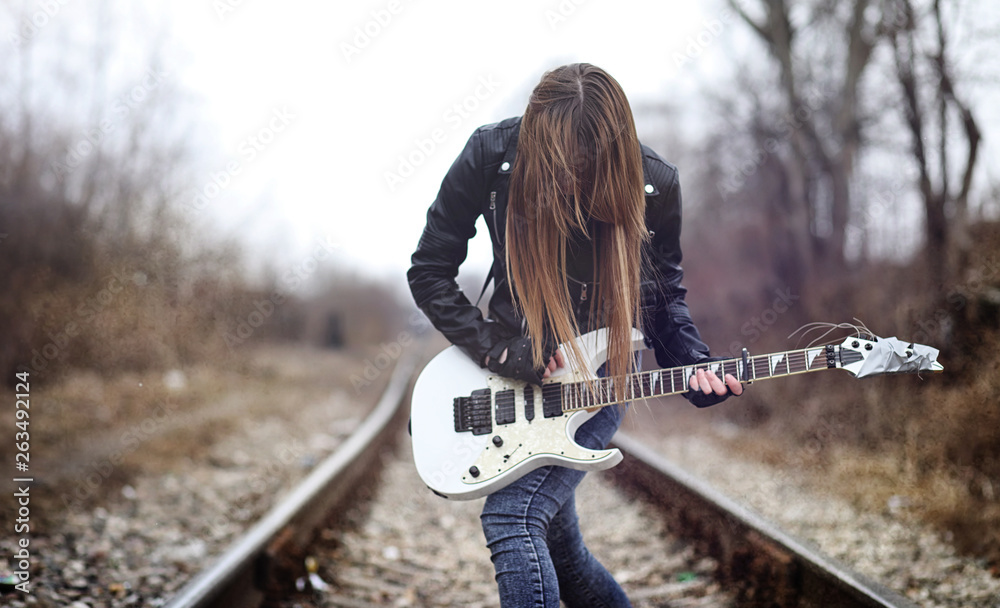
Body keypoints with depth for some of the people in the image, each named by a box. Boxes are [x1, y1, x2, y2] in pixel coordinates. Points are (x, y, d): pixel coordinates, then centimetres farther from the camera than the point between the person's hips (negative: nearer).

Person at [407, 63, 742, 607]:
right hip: (513, 370, 3)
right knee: (558, 549, 12)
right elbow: (428, 270, -8)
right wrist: (497, 350, -17)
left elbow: (663, 291, 2)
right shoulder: (491, 156, -16)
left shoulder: (653, 186, -14)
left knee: (512, 517, -23)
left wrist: (692, 366, -15)